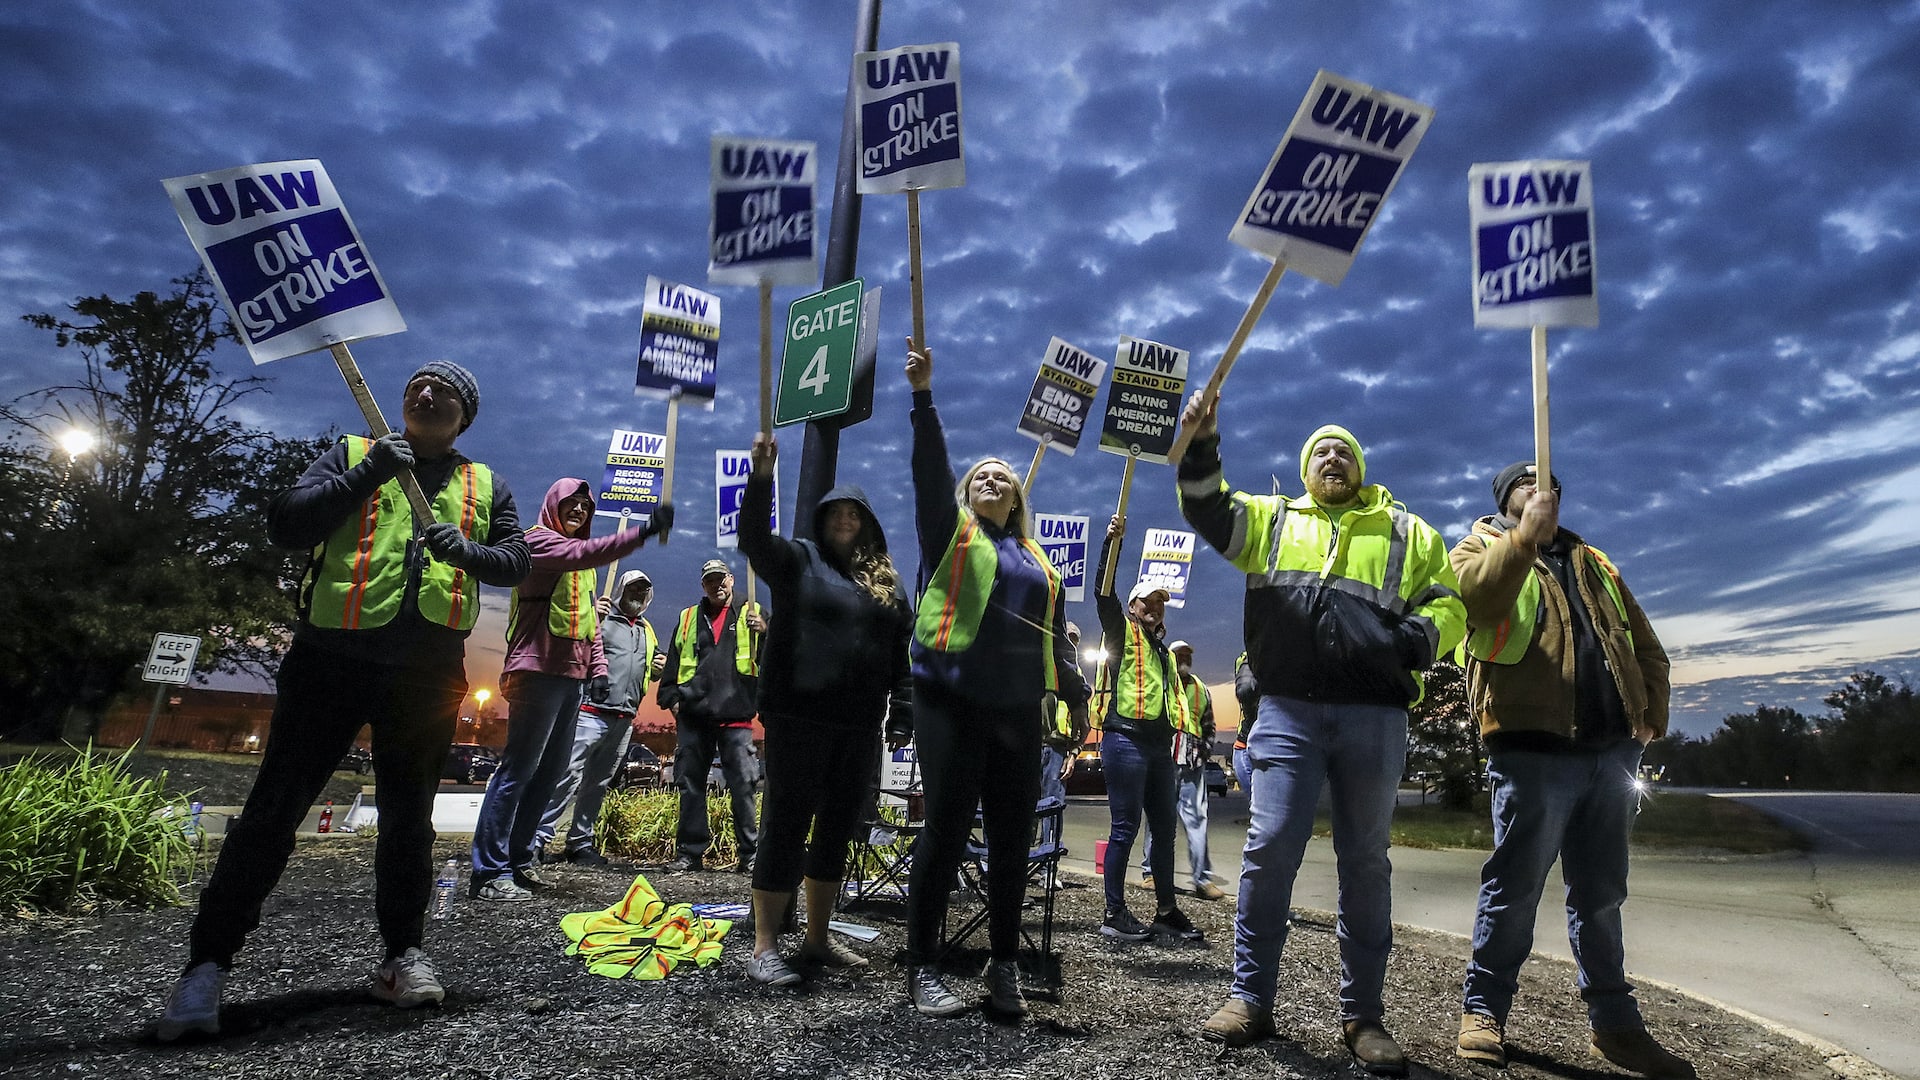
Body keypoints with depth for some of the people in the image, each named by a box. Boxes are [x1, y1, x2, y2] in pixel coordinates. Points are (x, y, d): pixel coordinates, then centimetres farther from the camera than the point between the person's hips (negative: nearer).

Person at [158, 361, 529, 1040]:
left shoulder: (485, 485, 15)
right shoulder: (352, 455, 10)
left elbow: (515, 561, 9)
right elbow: (283, 526, -1)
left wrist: (469, 551, -12)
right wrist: (364, 475, -12)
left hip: (428, 671, 2)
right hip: (334, 654, -1)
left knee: (409, 813, 9)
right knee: (276, 804, -2)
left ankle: (403, 954, 19)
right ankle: (208, 964, 7)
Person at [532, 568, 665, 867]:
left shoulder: (647, 631, 22)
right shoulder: (602, 617, 2)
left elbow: (653, 670, 33)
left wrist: (659, 667, 10)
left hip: (624, 719, 7)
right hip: (591, 711, -6)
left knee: (599, 783, 10)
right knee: (568, 775, -13)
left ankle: (580, 842, 16)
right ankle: (538, 836, -10)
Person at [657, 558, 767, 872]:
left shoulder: (751, 614, 10)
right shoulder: (688, 619, 18)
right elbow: (672, 664, 20)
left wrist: (765, 631, -19)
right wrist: (671, 697, 7)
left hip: (736, 716, -3)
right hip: (693, 716, 3)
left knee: (743, 784, -5)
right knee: (690, 784, 7)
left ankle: (750, 852, 2)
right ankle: (690, 852, 16)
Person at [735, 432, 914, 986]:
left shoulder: (887, 582, 14)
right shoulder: (797, 560, 5)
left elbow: (903, 653, 12)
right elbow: (753, 536, -13)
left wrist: (902, 715, 4)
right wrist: (762, 474, -27)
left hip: (859, 727, 5)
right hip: (799, 718, -4)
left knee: (838, 831, 11)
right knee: (787, 827, -2)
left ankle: (818, 937, 24)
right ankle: (764, 947, 6)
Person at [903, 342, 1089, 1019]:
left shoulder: (1038, 560, 21)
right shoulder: (951, 531, 9)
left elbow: (1055, 634, 22)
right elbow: (930, 469, -6)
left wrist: (1074, 694, 14)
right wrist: (924, 396, -17)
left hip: (1018, 712, 4)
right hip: (951, 703, -4)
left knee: (1012, 838, 5)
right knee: (946, 829, -6)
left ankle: (1005, 967, 18)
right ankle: (922, 968, 6)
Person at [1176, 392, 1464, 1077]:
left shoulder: (1406, 532, 17)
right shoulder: (1273, 519, 16)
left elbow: (1448, 604, 13)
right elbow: (1209, 512, 2)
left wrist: (1416, 639, -9)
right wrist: (1200, 448, -15)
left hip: (1374, 718, 1)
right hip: (1288, 712, -1)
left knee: (1365, 862, 7)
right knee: (1270, 848, -6)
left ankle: (1362, 1014, 18)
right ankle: (1251, 997, 8)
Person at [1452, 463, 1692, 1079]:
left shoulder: (1594, 563, 23)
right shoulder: (1482, 547, 5)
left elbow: (1645, 645, 22)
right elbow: (1476, 593, -20)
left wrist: (1653, 715, 9)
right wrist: (1525, 535, -26)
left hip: (1610, 750, 6)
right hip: (1534, 749, -6)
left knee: (1602, 894, 13)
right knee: (1515, 886, -3)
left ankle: (1615, 1022, 24)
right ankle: (1483, 1009, 9)